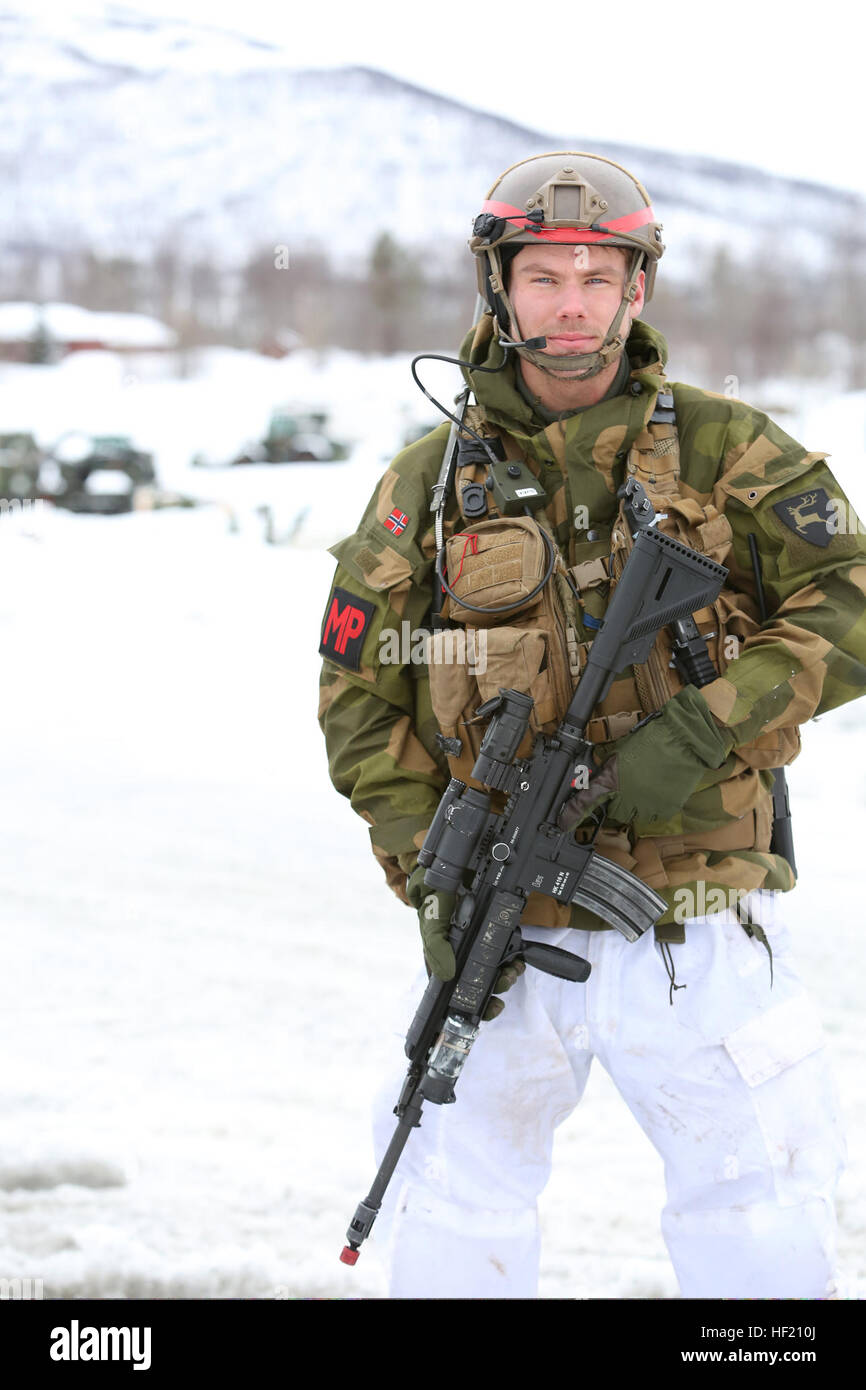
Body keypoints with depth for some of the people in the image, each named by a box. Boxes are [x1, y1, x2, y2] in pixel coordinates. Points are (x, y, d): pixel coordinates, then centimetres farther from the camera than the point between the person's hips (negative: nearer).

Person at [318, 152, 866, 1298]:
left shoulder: (725, 452, 1)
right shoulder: (429, 483, 4)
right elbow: (360, 697, 6)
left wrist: (701, 732, -20)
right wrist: (435, 883, -6)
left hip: (696, 940, -1)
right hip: (504, 940, 1)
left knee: (760, 1239, 7)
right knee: (458, 1234, 13)